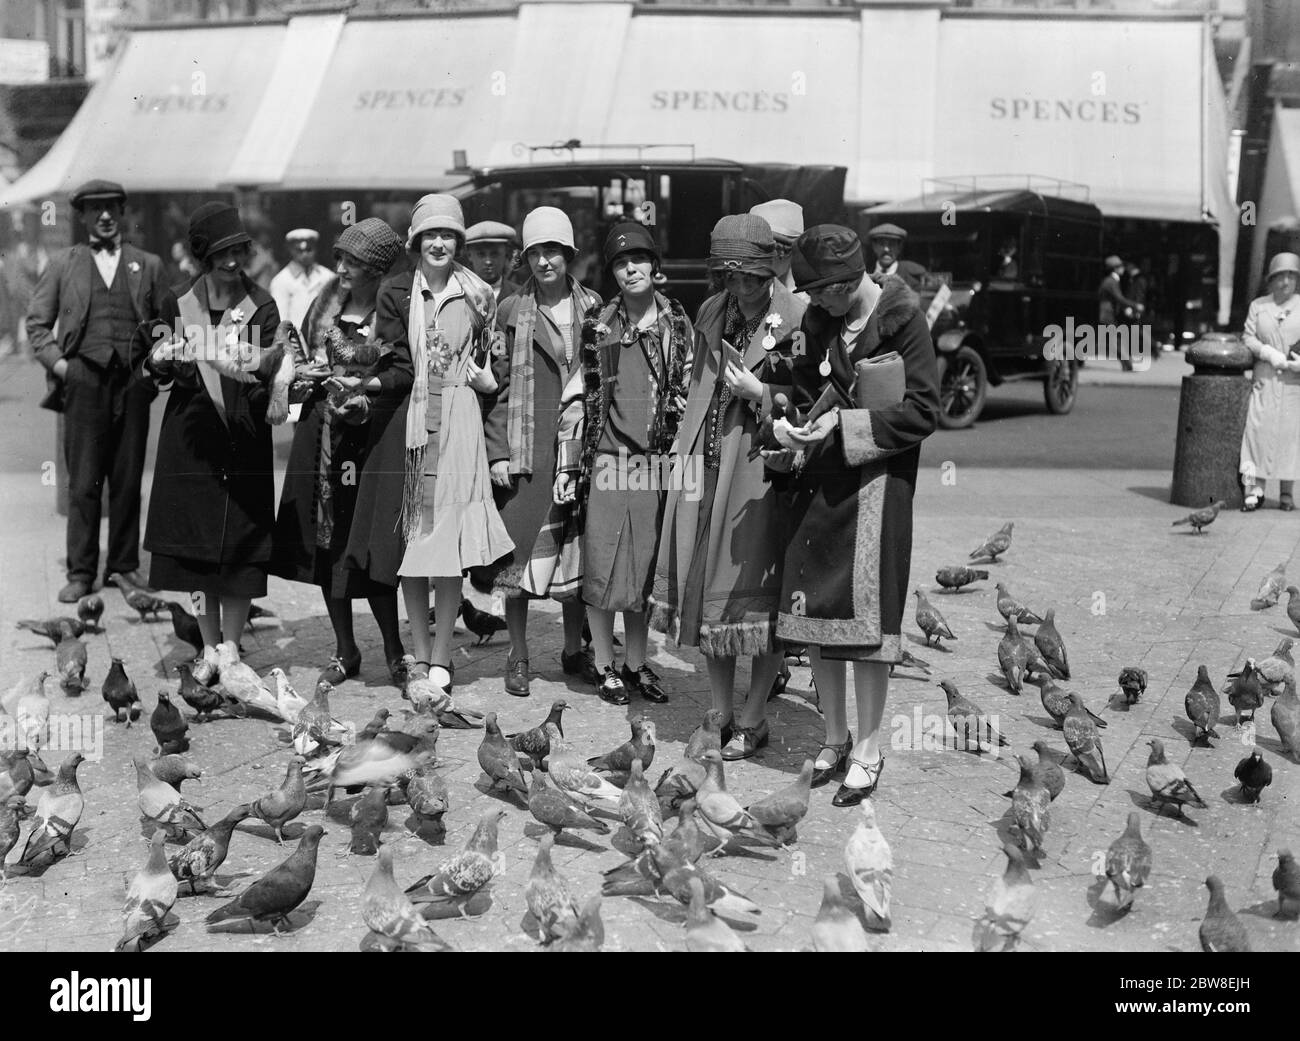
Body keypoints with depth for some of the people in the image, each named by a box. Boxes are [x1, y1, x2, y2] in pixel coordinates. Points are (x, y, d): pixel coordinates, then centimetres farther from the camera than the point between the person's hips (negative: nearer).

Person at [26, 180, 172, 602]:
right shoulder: (62, 265, 12)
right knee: (83, 482, -2)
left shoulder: (148, 265, 14)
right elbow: (36, 322, 12)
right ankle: (80, 573, 3)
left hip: (133, 381, 1)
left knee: (128, 479, 4)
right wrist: (56, 362, -1)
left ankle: (124, 565, 13)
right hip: (84, 380, -1)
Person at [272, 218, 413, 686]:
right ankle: (345, 651, 19)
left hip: (375, 436, -6)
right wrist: (309, 377, 0)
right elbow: (305, 356, 19)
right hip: (324, 433, 6)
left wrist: (366, 385, -18)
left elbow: (409, 371, -8)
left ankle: (394, 651, 7)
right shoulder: (325, 304, 9)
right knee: (326, 543, 7)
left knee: (367, 549, -8)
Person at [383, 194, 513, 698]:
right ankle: (421, 656, 12)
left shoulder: (478, 294, 10)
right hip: (410, 421, 0)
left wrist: (482, 379, -3)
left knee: (450, 544, -3)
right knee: (412, 542, 2)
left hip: (460, 424, 0)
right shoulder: (396, 292, 7)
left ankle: (440, 657, 5)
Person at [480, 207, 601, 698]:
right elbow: (496, 384, 1)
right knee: (521, 547, -1)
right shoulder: (512, 311, 2)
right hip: (526, 446, -2)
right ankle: (518, 657, 12)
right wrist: (497, 451, -7)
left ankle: (574, 649, 23)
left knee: (577, 547, 7)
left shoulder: (592, 308, 8)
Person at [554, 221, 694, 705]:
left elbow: (692, 396, 8)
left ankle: (636, 664, 20)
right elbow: (576, 397, 5)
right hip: (606, 461, -1)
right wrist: (567, 465, 1)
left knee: (645, 569, 7)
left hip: (657, 463, 1)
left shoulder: (678, 325, 6)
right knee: (601, 569, 1)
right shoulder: (598, 325, 5)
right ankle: (606, 668, 13)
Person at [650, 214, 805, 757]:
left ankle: (753, 721, 14)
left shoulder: (796, 320, -8)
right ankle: (720, 714, 22)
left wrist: (760, 394, -18)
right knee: (704, 586, 9)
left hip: (759, 471, -6)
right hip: (704, 467, 6)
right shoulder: (712, 313, 11)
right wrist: (685, 454, 17)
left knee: (755, 590, 0)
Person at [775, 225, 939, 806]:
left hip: (876, 481, -6)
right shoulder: (822, 319, 8)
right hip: (819, 481, 6)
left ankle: (867, 751, 11)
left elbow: (922, 412, -11)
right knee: (813, 612, 8)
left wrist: (845, 424, -17)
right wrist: (790, 422, -2)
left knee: (866, 618, -2)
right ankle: (834, 739, 23)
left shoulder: (902, 318, -10)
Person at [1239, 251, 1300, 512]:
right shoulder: (1258, 305, 10)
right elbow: (1247, 337, 4)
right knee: (1258, 427, -7)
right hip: (1264, 377, 0)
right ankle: (1255, 490, -6)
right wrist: (1268, 352, -13)